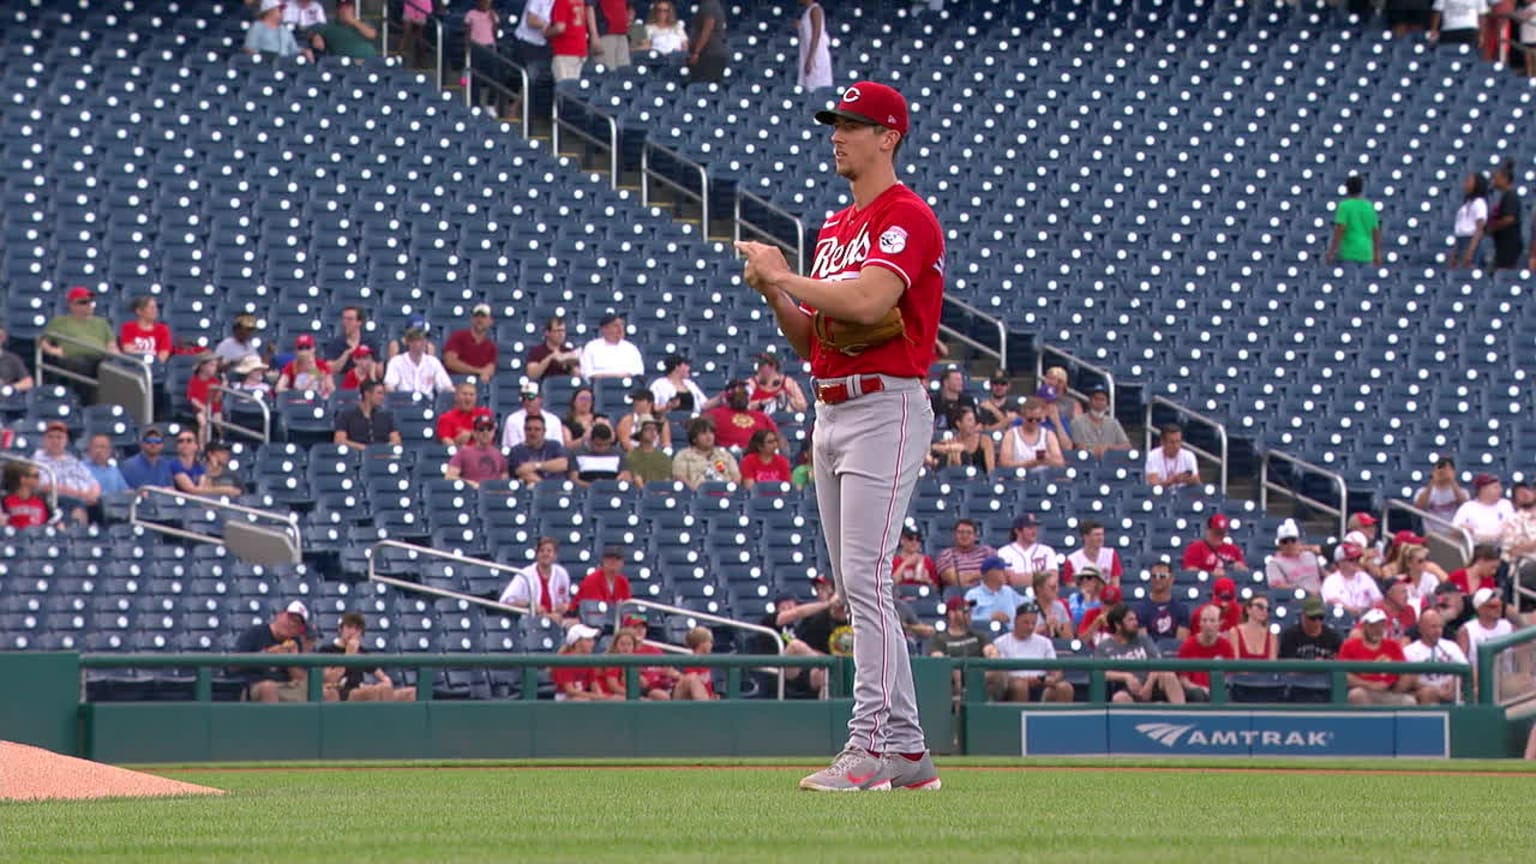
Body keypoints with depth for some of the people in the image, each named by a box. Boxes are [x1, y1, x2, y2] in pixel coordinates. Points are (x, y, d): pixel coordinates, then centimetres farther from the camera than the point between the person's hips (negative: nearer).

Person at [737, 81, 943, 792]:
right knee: (856, 588, 9)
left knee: (864, 576, -15)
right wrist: (774, 292, 3)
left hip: (885, 407, -10)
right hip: (830, 411, 10)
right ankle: (906, 752, 13)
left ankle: (870, 746, -17)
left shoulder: (908, 218, -9)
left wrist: (785, 276, -14)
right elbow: (809, 340, 21)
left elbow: (869, 300, -25)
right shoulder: (835, 228, 20)